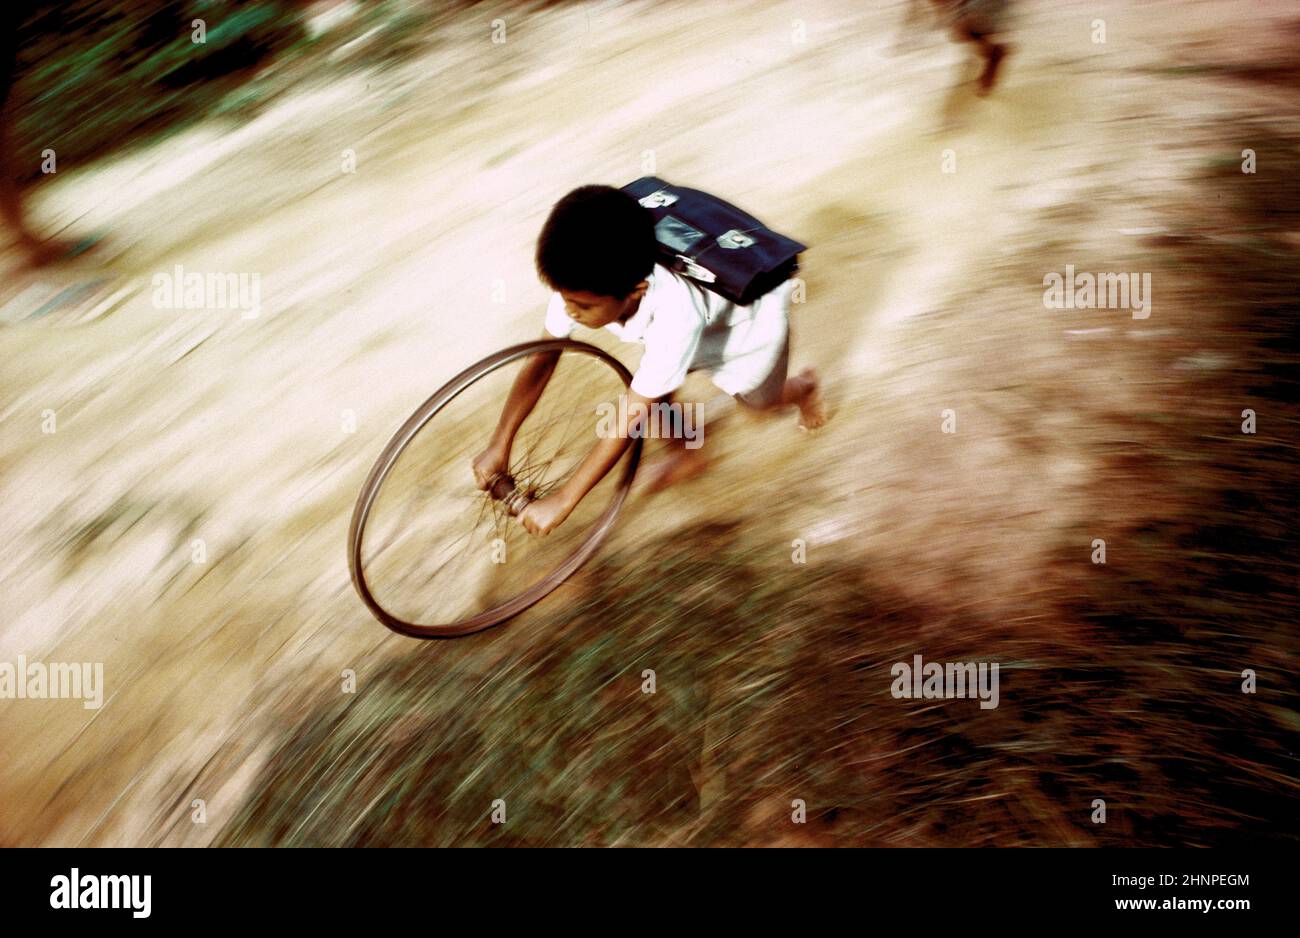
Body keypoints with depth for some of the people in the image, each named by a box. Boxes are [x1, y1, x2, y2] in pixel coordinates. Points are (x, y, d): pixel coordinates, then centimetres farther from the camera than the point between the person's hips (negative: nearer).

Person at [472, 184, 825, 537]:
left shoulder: (676, 316, -49)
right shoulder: (580, 284, -34)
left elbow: (630, 420, -42)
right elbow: (542, 359, -23)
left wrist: (562, 501, -38)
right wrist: (499, 444, -25)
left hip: (750, 311, -4)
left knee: (758, 400, 17)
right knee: (649, 389, -7)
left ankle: (805, 386, 53)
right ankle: (687, 455, 23)